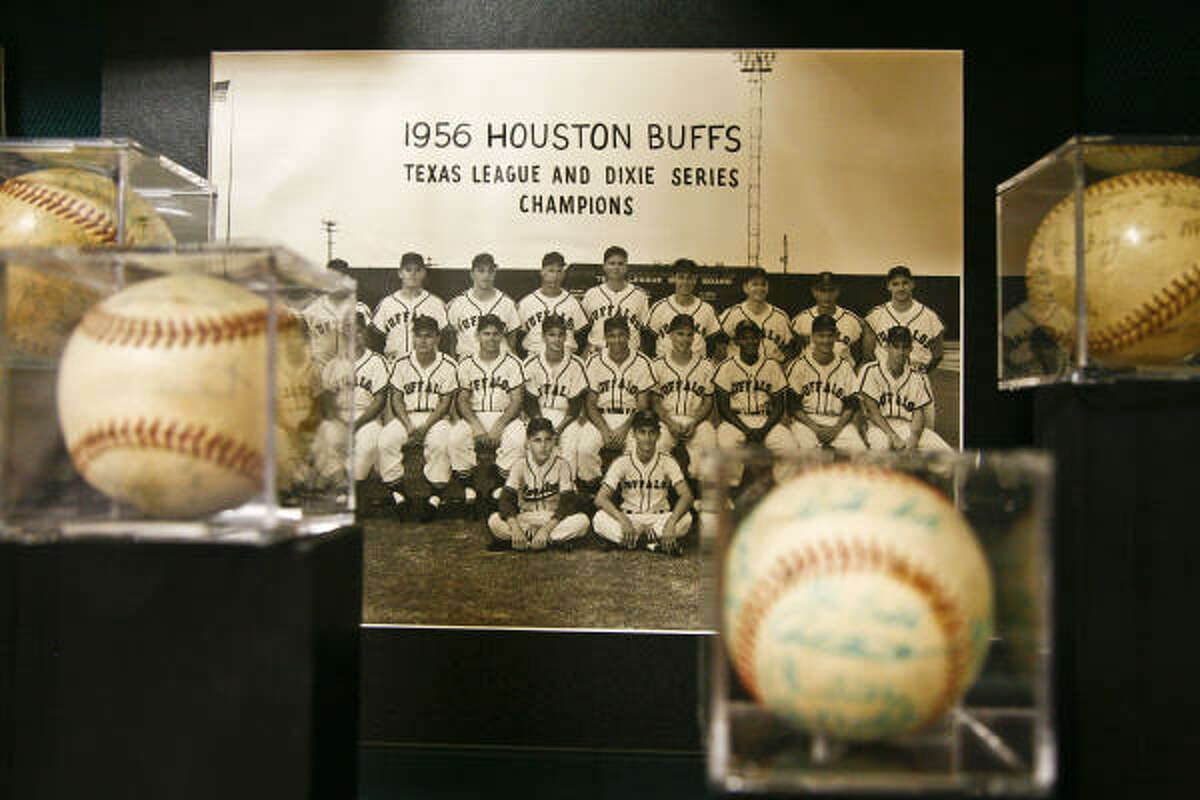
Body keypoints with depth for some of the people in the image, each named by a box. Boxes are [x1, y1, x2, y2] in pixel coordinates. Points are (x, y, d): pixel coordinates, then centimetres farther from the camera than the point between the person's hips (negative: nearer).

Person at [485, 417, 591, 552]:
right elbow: (506, 499, -14)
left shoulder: (561, 465, -5)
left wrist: (546, 529, -28)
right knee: (494, 521, -27)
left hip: (554, 520, 0)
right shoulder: (520, 465, -3)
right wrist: (515, 528, -32)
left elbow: (567, 502, -13)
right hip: (525, 520, 1)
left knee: (582, 521, -30)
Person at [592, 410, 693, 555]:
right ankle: (660, 543, -29)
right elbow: (601, 498, -14)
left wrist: (671, 523, -33)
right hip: (629, 517, 0)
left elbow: (686, 495, -15)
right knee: (599, 519, -31)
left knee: (685, 519, -30)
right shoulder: (623, 462, -6)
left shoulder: (666, 461, -4)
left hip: (659, 520, 0)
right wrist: (624, 521, -32)